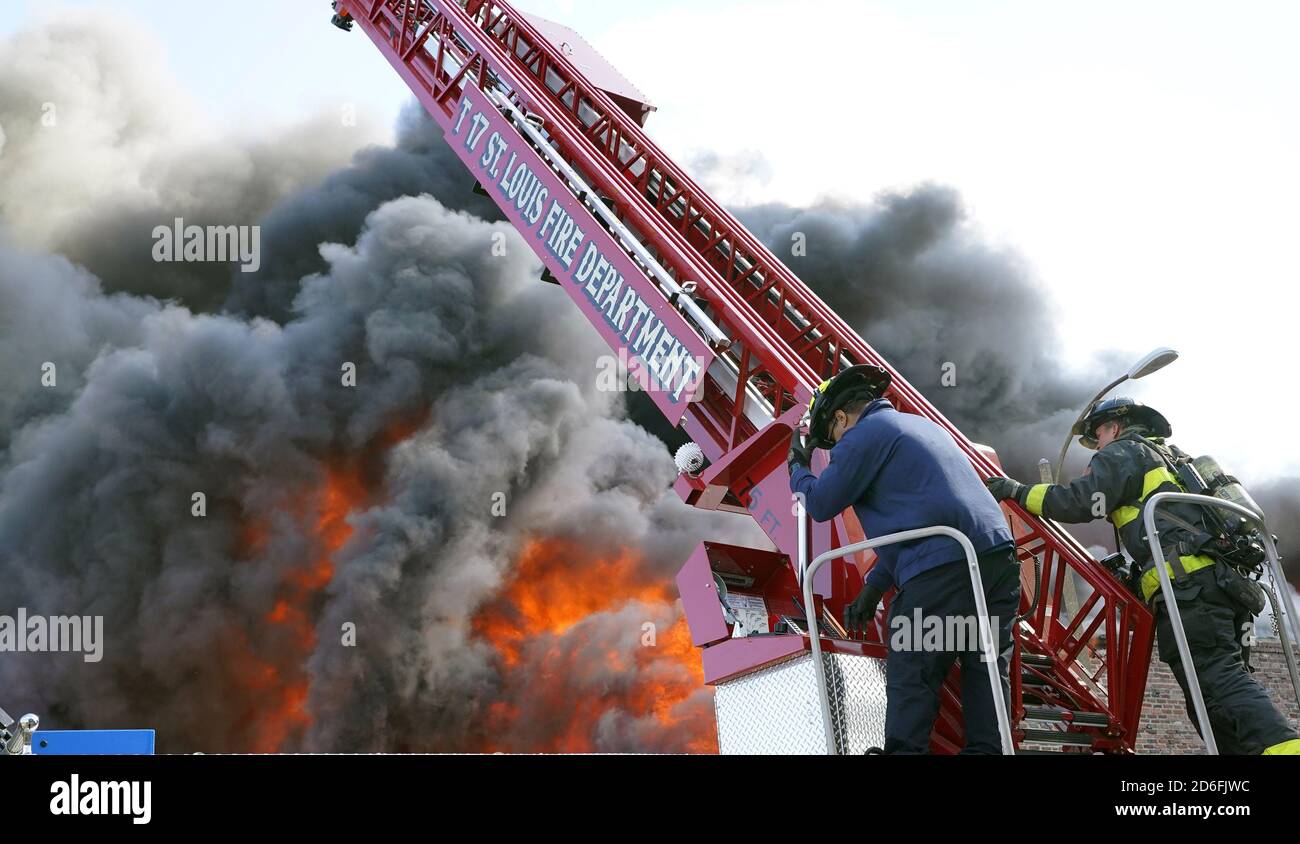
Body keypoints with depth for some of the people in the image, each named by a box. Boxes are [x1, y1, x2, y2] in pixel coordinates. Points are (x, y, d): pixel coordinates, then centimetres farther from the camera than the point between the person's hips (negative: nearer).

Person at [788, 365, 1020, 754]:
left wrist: (798, 466, 22)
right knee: (984, 671, 12)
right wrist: (874, 586, 28)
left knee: (910, 678, 1)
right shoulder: (924, 426, 28)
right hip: (999, 559, 8)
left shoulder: (864, 434, 1)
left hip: (941, 571, -8)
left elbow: (821, 504, 2)